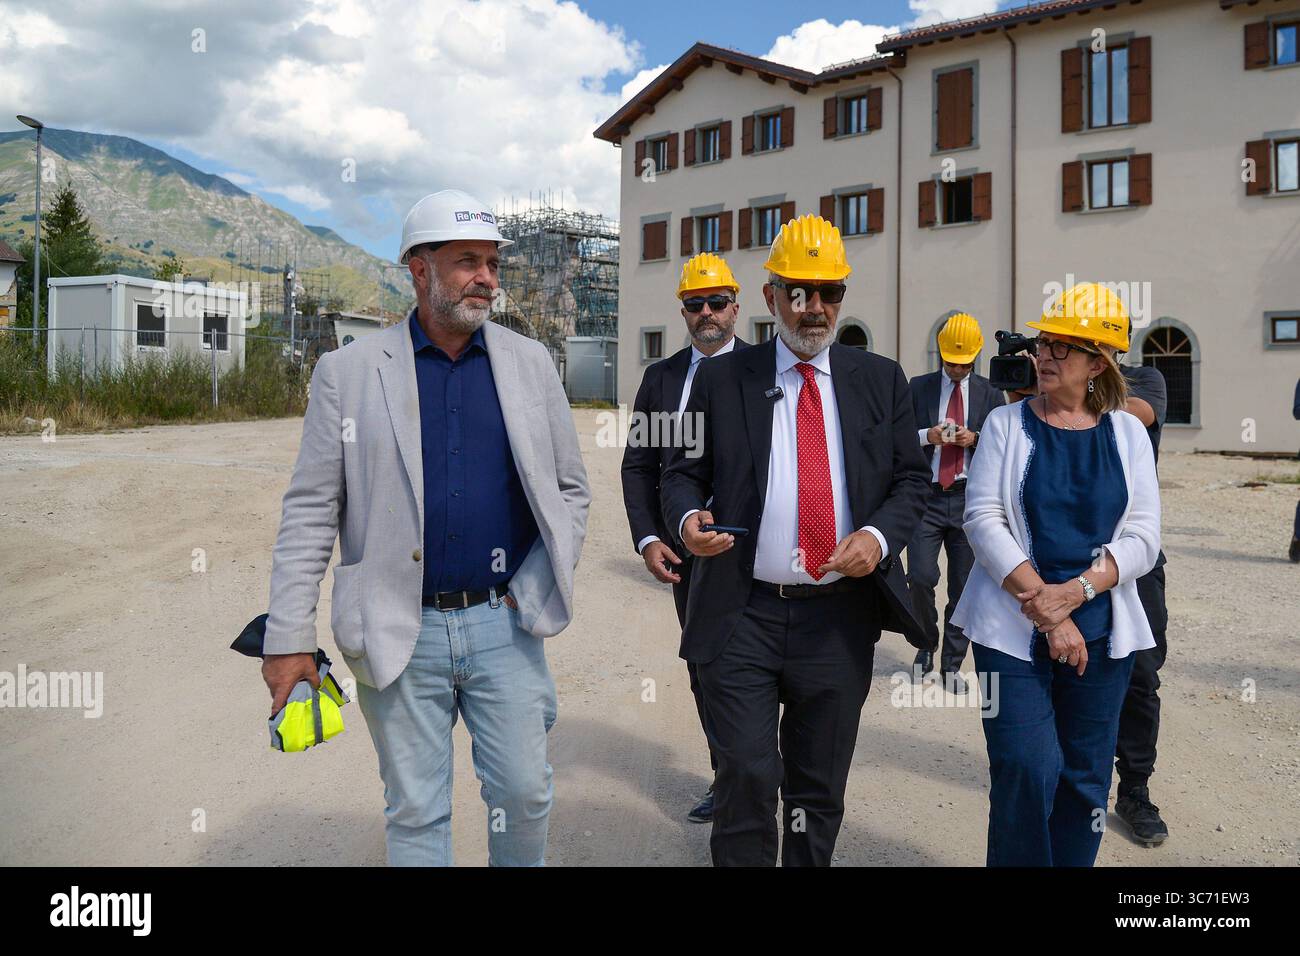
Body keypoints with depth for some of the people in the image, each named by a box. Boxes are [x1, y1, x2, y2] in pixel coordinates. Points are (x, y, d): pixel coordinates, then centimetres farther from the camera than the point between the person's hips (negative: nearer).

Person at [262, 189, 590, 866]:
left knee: (524, 791, 9)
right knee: (416, 811, 11)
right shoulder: (348, 371, -2)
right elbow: (310, 511, -3)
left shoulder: (529, 362, 4)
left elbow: (570, 488, 9)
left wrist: (540, 587, -1)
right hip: (401, 632, -1)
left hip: (505, 622, 2)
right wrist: (288, 638, -6)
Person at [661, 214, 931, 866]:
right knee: (746, 780, -3)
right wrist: (687, 517, -17)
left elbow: (912, 478, 9)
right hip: (742, 615, -2)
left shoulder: (881, 380, 8)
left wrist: (879, 536, -10)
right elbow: (683, 471, 5)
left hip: (841, 616, 2)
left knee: (820, 789, 15)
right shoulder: (721, 378, 3)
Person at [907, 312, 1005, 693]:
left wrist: (975, 439, -10)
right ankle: (926, 646, 16)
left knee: (964, 586, 3)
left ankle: (952, 665, 16)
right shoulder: (918, 387, 7)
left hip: (970, 499, 1)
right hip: (926, 496, -1)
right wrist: (926, 436, -14)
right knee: (921, 578, -10)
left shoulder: (990, 393, 8)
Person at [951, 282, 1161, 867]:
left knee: (1085, 777, 9)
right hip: (1013, 629, -2)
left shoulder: (1127, 433, 6)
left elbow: (1142, 537, 0)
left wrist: (1075, 591, -16)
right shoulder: (1007, 423, 2)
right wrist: (1047, 614, -14)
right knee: (1026, 770, -8)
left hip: (1101, 632, 2)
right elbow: (984, 520, -8)